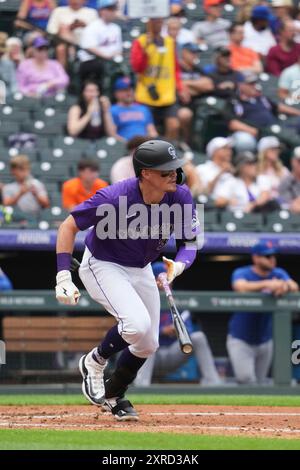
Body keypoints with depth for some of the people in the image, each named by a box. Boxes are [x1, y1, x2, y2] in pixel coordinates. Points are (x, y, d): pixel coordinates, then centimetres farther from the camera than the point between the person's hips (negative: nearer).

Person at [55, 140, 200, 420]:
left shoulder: (181, 197, -17)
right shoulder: (113, 198, -31)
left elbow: (190, 243, -8)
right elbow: (69, 226, -21)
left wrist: (178, 265, -31)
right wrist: (63, 276, -28)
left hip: (141, 271, 6)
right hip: (102, 267, -6)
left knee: (148, 344, 11)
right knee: (137, 323, -28)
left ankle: (113, 396, 35)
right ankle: (94, 363, 0)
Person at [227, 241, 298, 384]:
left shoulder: (279, 274, 0)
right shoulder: (241, 273, -12)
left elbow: (295, 287, -18)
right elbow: (241, 287, -35)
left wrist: (285, 286, -43)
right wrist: (266, 284, -51)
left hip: (265, 340, 4)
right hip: (240, 340, -4)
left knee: (260, 382, 11)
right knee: (245, 378, -22)